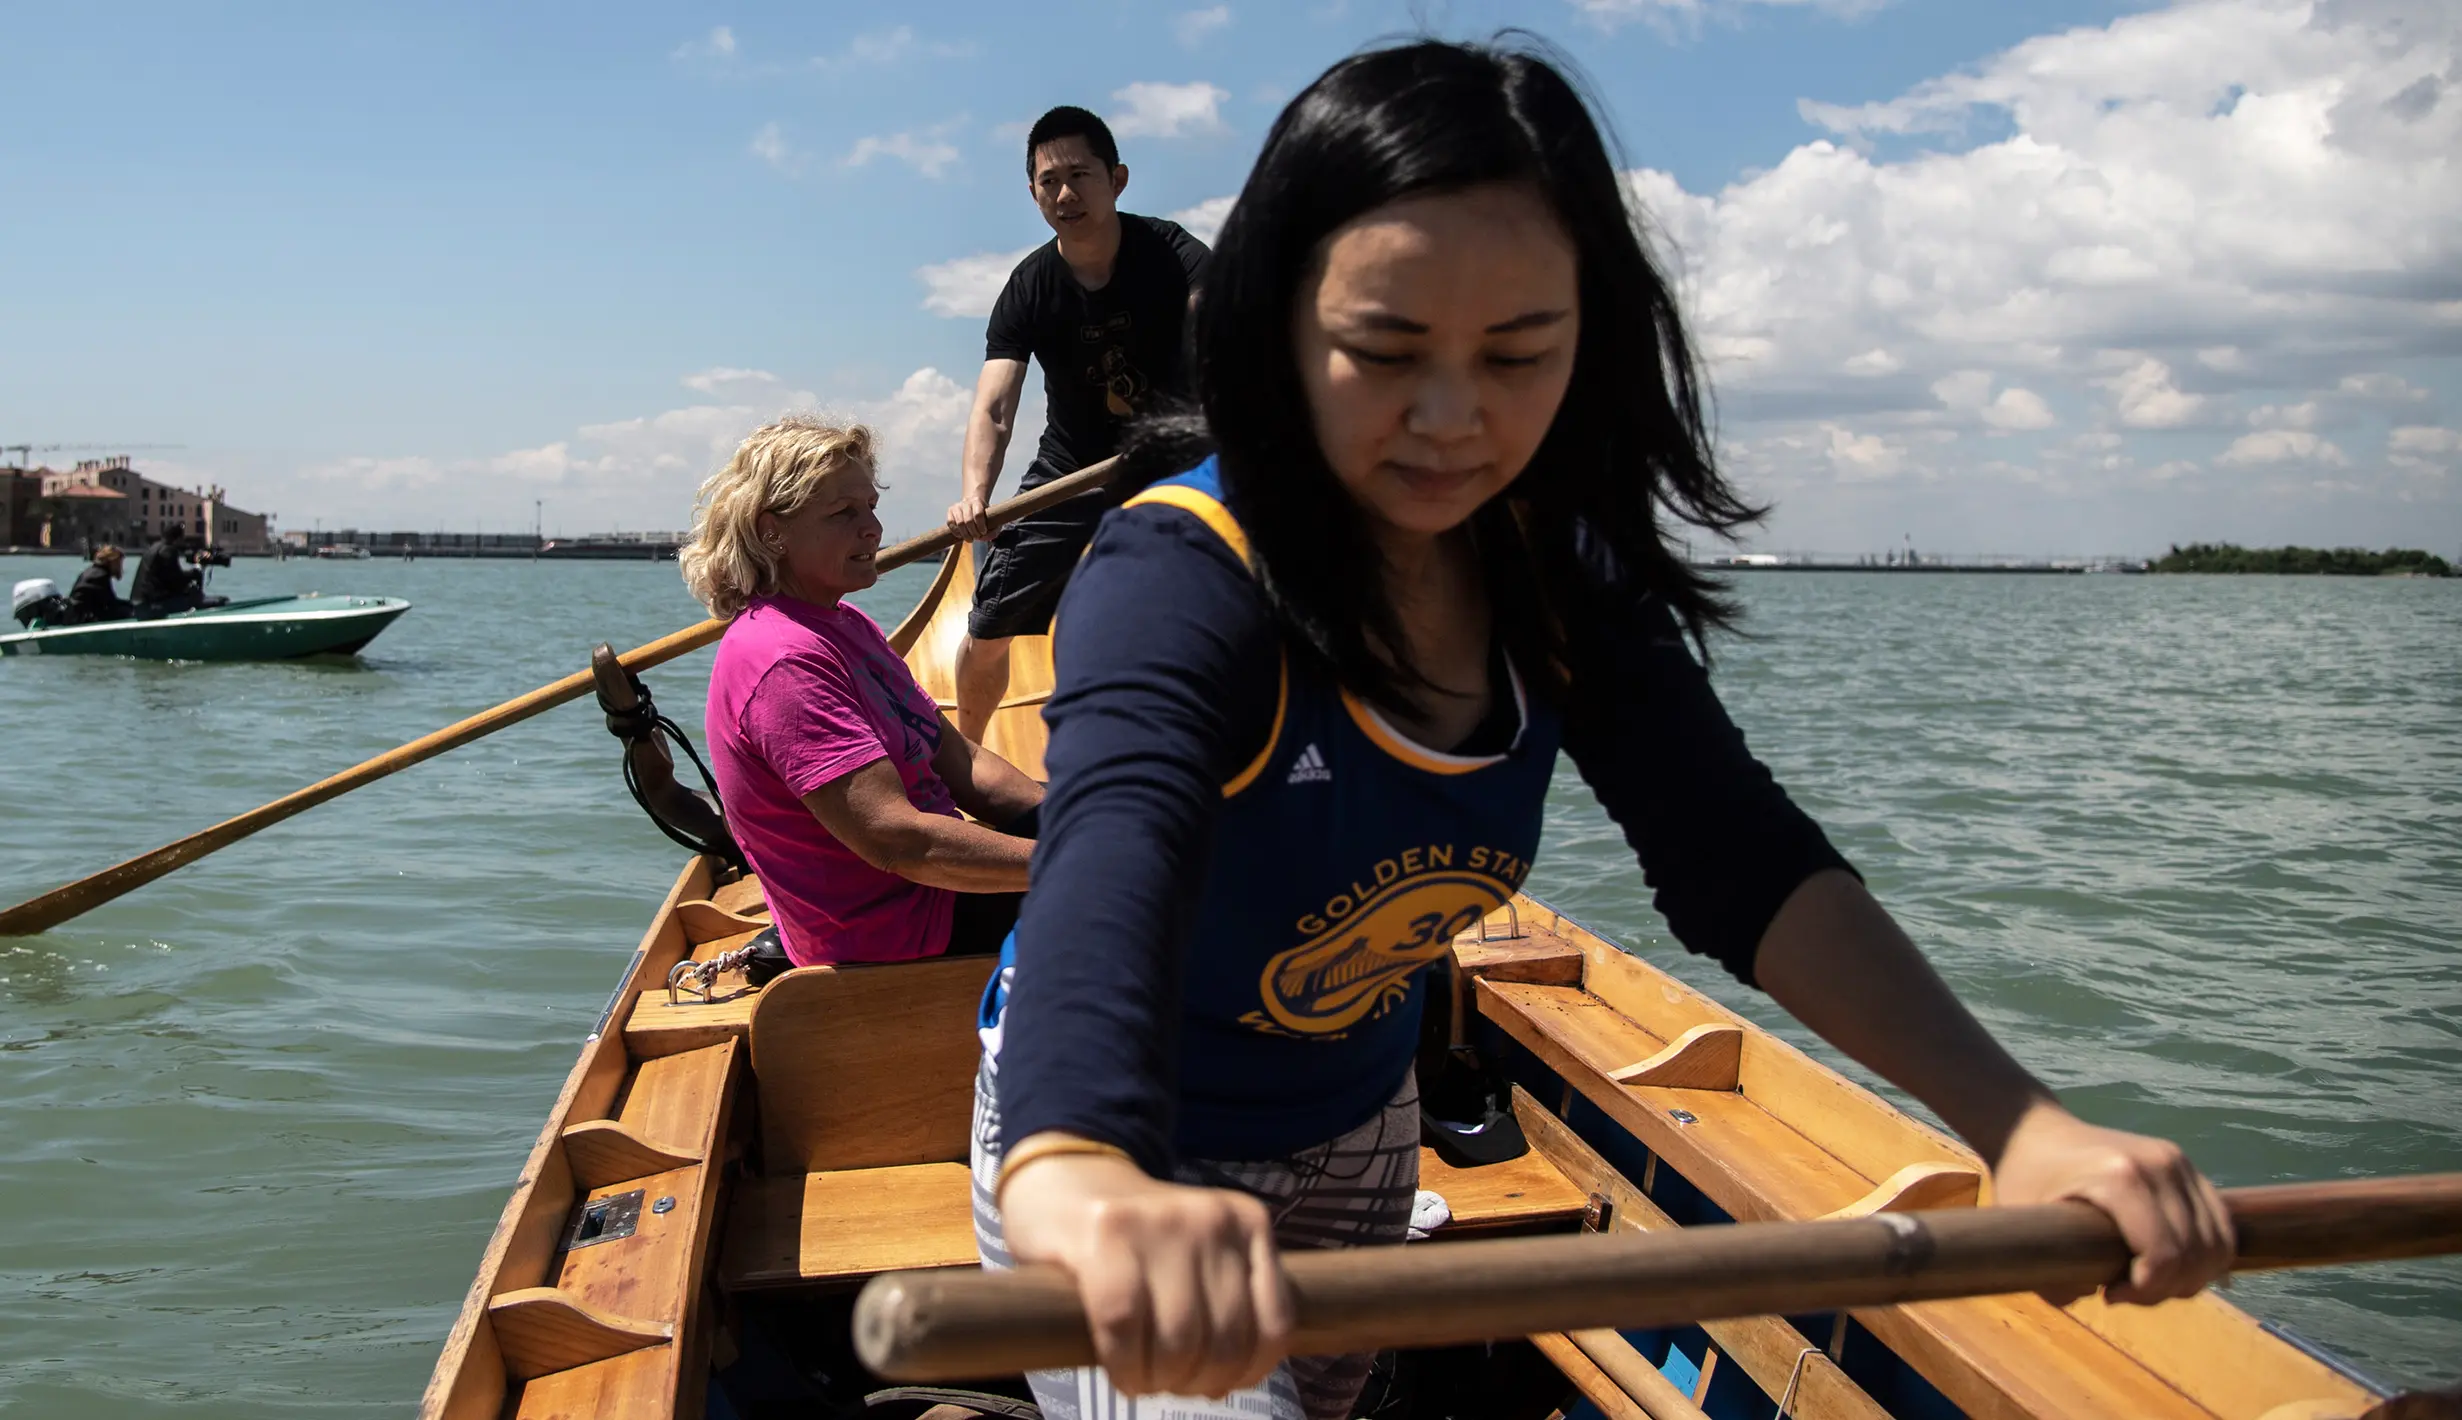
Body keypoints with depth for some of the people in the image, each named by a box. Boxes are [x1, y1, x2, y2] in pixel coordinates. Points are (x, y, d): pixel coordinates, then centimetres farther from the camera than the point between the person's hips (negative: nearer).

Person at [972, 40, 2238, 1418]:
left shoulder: (1557, 579, -13)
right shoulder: (1180, 578, -32)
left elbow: (1743, 861, -20)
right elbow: (1115, 849, -52)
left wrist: (2017, 1120, -34)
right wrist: (1078, 1179, -73)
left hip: (1361, 1142, 7)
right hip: (1109, 1140, -6)